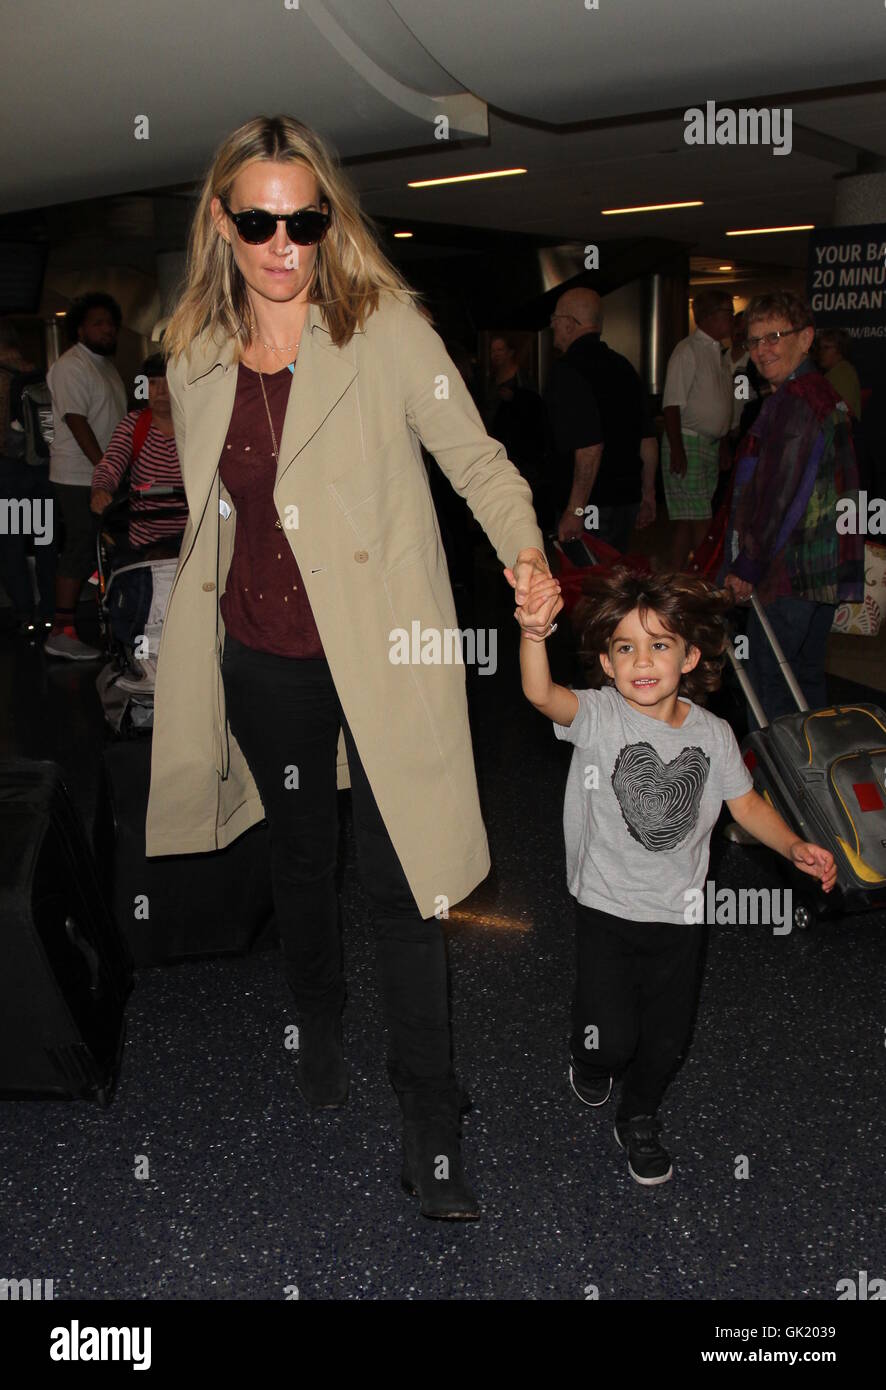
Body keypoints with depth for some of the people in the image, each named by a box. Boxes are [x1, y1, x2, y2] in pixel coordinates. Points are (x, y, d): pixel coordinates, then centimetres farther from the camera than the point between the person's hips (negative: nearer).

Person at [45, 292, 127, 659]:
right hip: (79, 476, -9)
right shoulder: (71, 366, -11)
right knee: (80, 549, -9)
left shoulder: (106, 365, 18)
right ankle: (61, 632, -6)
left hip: (104, 475, 9)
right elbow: (76, 422, -19)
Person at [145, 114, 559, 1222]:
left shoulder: (387, 327, -8)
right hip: (261, 660, 5)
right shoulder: (193, 354, 4)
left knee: (401, 883, -2)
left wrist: (526, 554, -28)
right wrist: (188, 640, 16)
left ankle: (430, 1126, 14)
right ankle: (318, 1029, 48)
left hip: (380, 652, -4)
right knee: (299, 856, 22)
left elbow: (473, 455, -9)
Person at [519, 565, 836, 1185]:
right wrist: (534, 628, -56)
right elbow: (541, 692, -36)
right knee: (612, 1038, -2)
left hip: (681, 913, 3)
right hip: (607, 907, -3)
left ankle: (640, 1117, 45)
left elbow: (747, 804, 6)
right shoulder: (598, 715, -16)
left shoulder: (713, 733, -6)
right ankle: (591, 1060, 37)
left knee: (666, 1039, 14)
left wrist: (795, 845, -12)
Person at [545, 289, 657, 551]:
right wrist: (648, 494, 22)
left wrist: (575, 510, -23)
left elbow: (590, 447, -24)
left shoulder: (567, 370, -15)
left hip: (592, 508, -9)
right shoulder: (622, 365, 12)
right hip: (627, 500, 9)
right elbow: (649, 439, 15)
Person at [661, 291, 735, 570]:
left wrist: (724, 445, 19)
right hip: (687, 443, -8)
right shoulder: (687, 350, -11)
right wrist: (677, 450, -22)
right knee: (698, 522, -11)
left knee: (686, 520, 10)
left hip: (712, 444, 8)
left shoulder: (721, 355, 16)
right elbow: (672, 405, -16)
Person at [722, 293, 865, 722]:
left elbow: (779, 496, -21)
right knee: (807, 673, 18)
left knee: (765, 679, -3)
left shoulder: (793, 402, -17)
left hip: (790, 572, -10)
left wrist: (746, 567, -15)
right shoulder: (826, 394, 15)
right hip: (827, 570, 10)